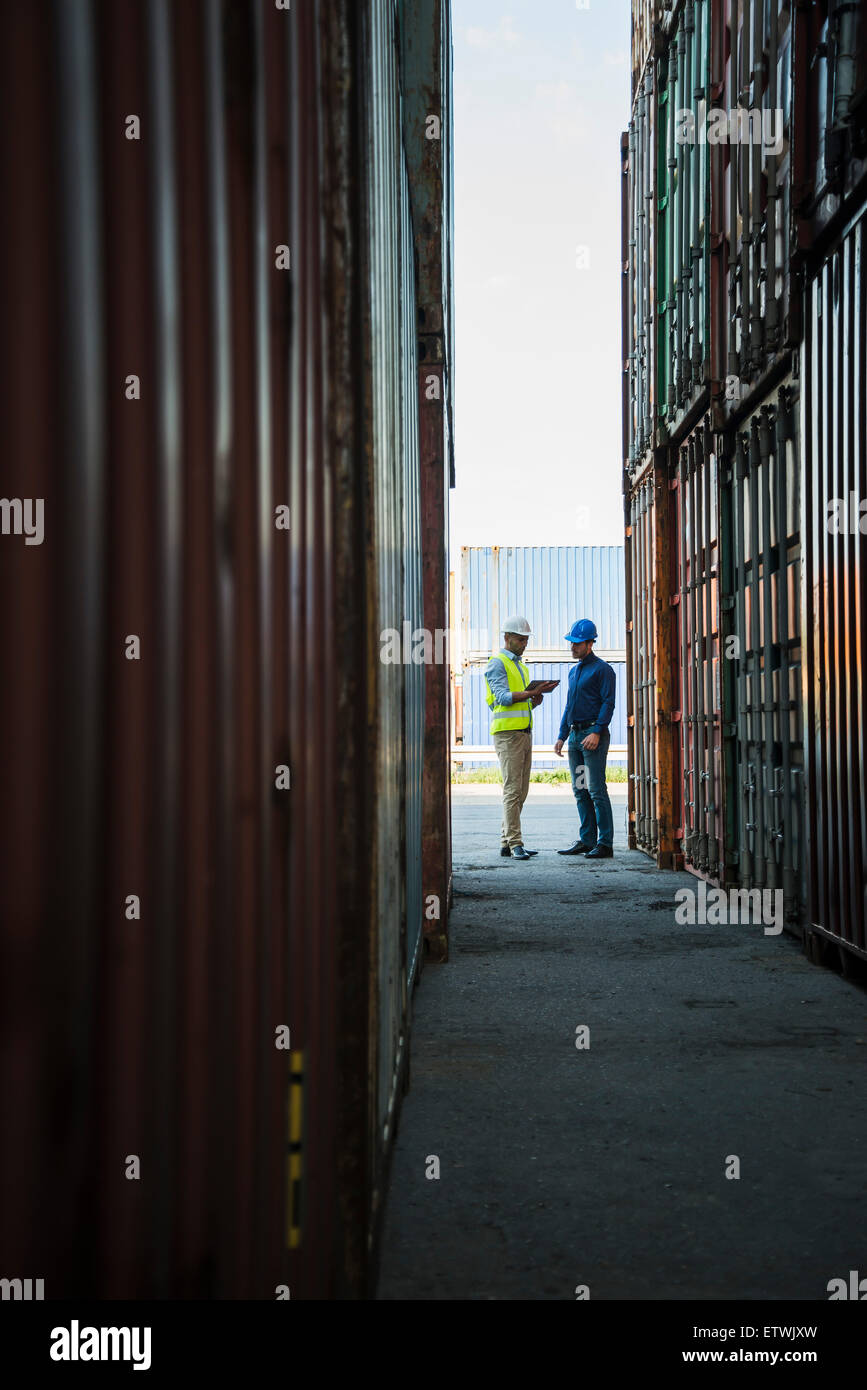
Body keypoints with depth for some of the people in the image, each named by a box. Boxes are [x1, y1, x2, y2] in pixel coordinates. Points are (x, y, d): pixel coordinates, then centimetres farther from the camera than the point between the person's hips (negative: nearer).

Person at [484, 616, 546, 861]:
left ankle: (506, 843, 10)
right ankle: (515, 843, -12)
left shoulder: (520, 666, 23)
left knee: (521, 791, 6)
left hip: (525, 732, 9)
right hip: (507, 732, -9)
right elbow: (503, 697, -16)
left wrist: (534, 701, 2)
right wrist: (528, 694, -27)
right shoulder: (497, 664, -4)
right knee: (512, 789, -11)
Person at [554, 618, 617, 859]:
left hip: (593, 734, -8)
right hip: (575, 735, 8)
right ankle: (586, 840, 13)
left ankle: (605, 843, -9)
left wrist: (597, 732, -21)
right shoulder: (574, 672, 20)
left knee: (596, 790, -10)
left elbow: (608, 703, -12)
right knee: (580, 791, 8)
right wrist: (562, 737, 18)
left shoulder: (602, 669, -5)